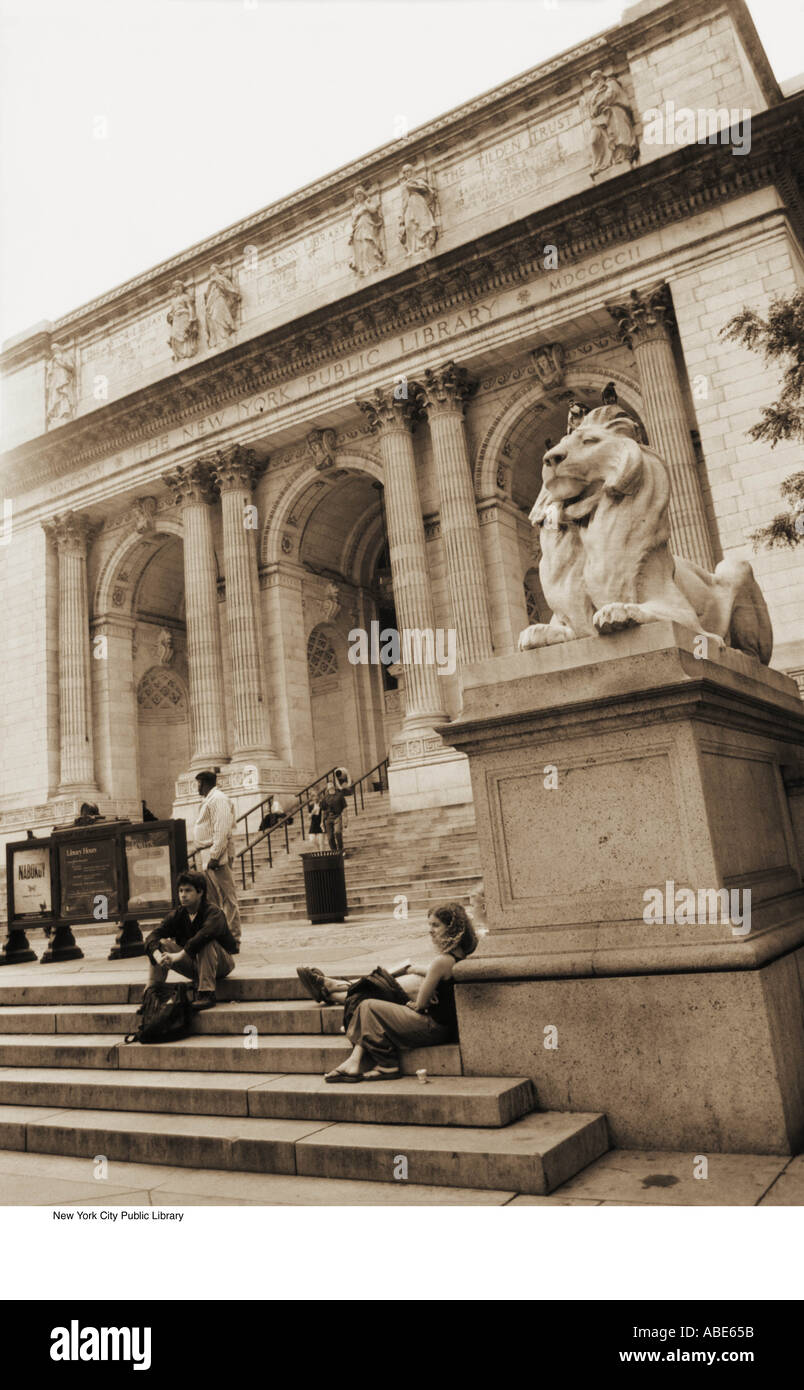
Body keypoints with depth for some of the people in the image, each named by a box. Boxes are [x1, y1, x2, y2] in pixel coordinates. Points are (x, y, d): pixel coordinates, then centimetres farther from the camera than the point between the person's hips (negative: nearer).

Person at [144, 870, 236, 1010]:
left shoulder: (213, 912, -18)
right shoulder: (177, 914, -2)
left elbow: (203, 936, -39)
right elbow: (153, 936, -14)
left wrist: (178, 956, -44)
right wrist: (158, 956, -35)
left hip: (221, 963, -5)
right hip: (193, 965, 5)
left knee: (206, 944, -36)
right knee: (161, 944, -13)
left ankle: (206, 994, -35)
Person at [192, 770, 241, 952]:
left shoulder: (218, 799, -9)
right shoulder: (209, 800, 22)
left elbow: (222, 831, -19)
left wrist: (214, 856, -23)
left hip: (217, 857, -10)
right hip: (208, 860, 10)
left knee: (228, 899, -6)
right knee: (212, 900, 12)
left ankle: (233, 941, -4)